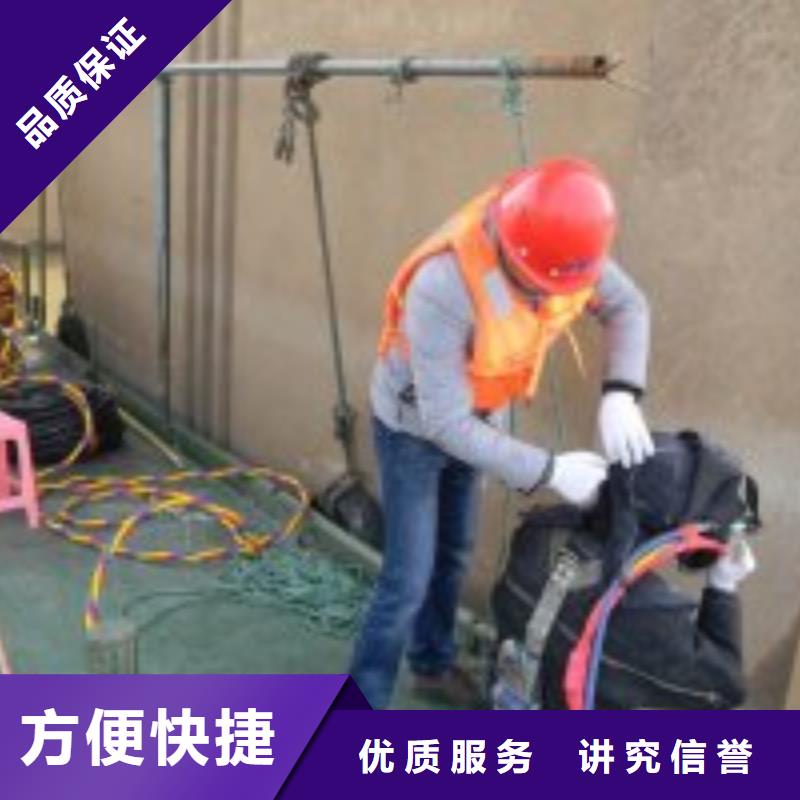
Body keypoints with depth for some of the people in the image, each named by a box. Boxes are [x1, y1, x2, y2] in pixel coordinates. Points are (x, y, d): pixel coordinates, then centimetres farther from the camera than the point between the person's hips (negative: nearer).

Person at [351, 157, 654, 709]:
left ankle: (433, 664, 45)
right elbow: (444, 422, -36)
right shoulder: (444, 286, -42)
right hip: (416, 425, -6)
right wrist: (549, 471, -36)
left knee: (453, 555, 21)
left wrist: (620, 395, -24)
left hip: (479, 416, 6)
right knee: (409, 578, -2)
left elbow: (627, 306, -7)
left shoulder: (561, 242, -23)